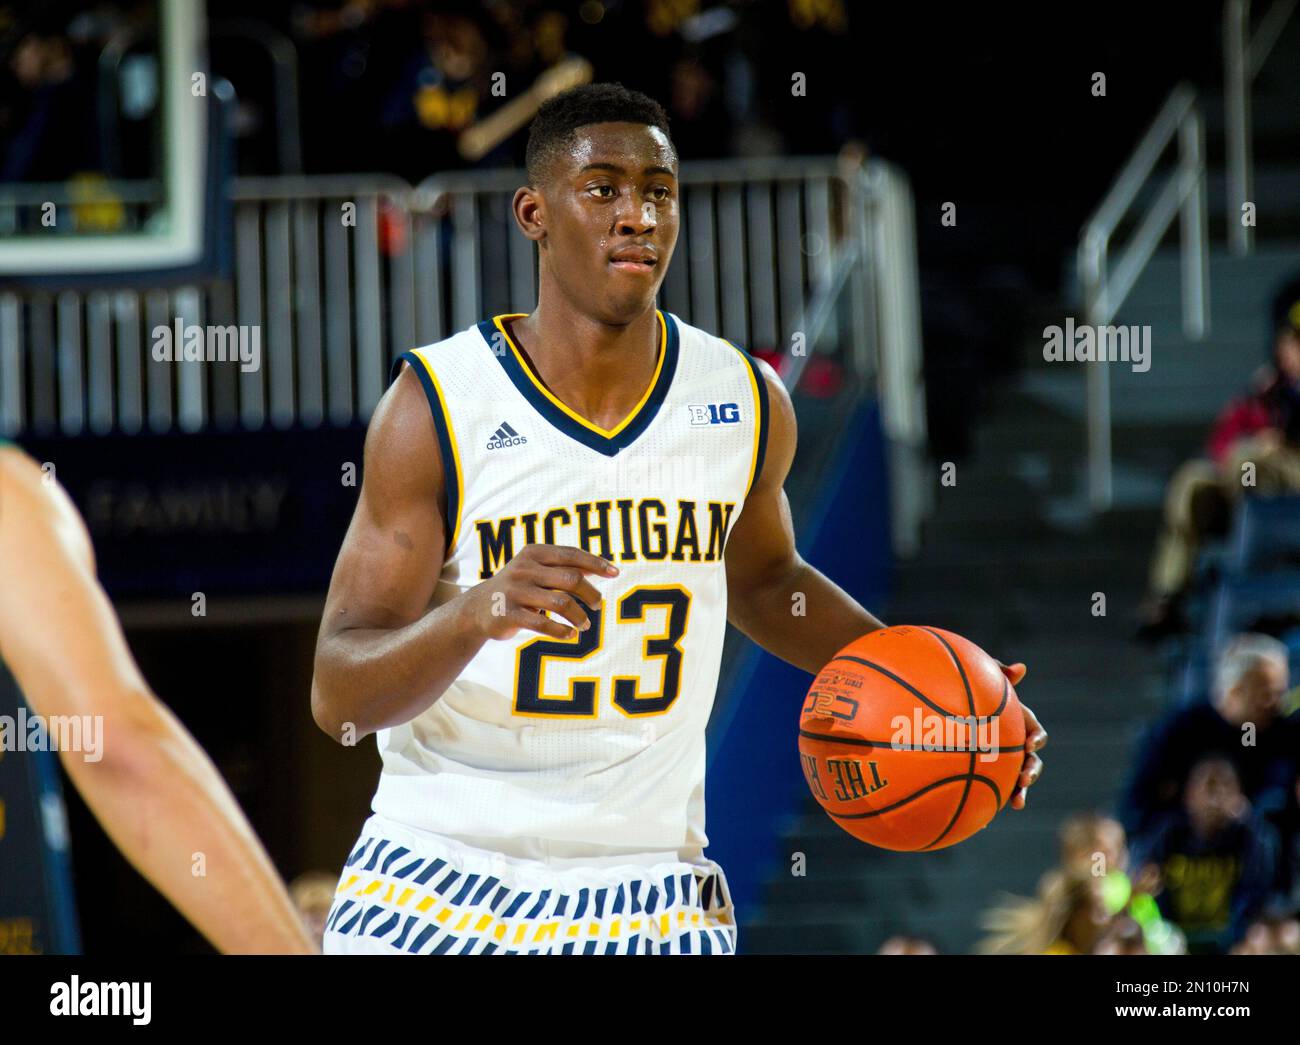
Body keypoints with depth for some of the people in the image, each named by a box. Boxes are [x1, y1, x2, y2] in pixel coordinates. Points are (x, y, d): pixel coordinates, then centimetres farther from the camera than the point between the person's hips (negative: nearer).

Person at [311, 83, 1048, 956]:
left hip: (652, 891, 2)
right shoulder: (437, 405, -11)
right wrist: (475, 613, -33)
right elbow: (338, 699, -14)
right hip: (440, 880, -2)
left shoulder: (747, 401, 0)